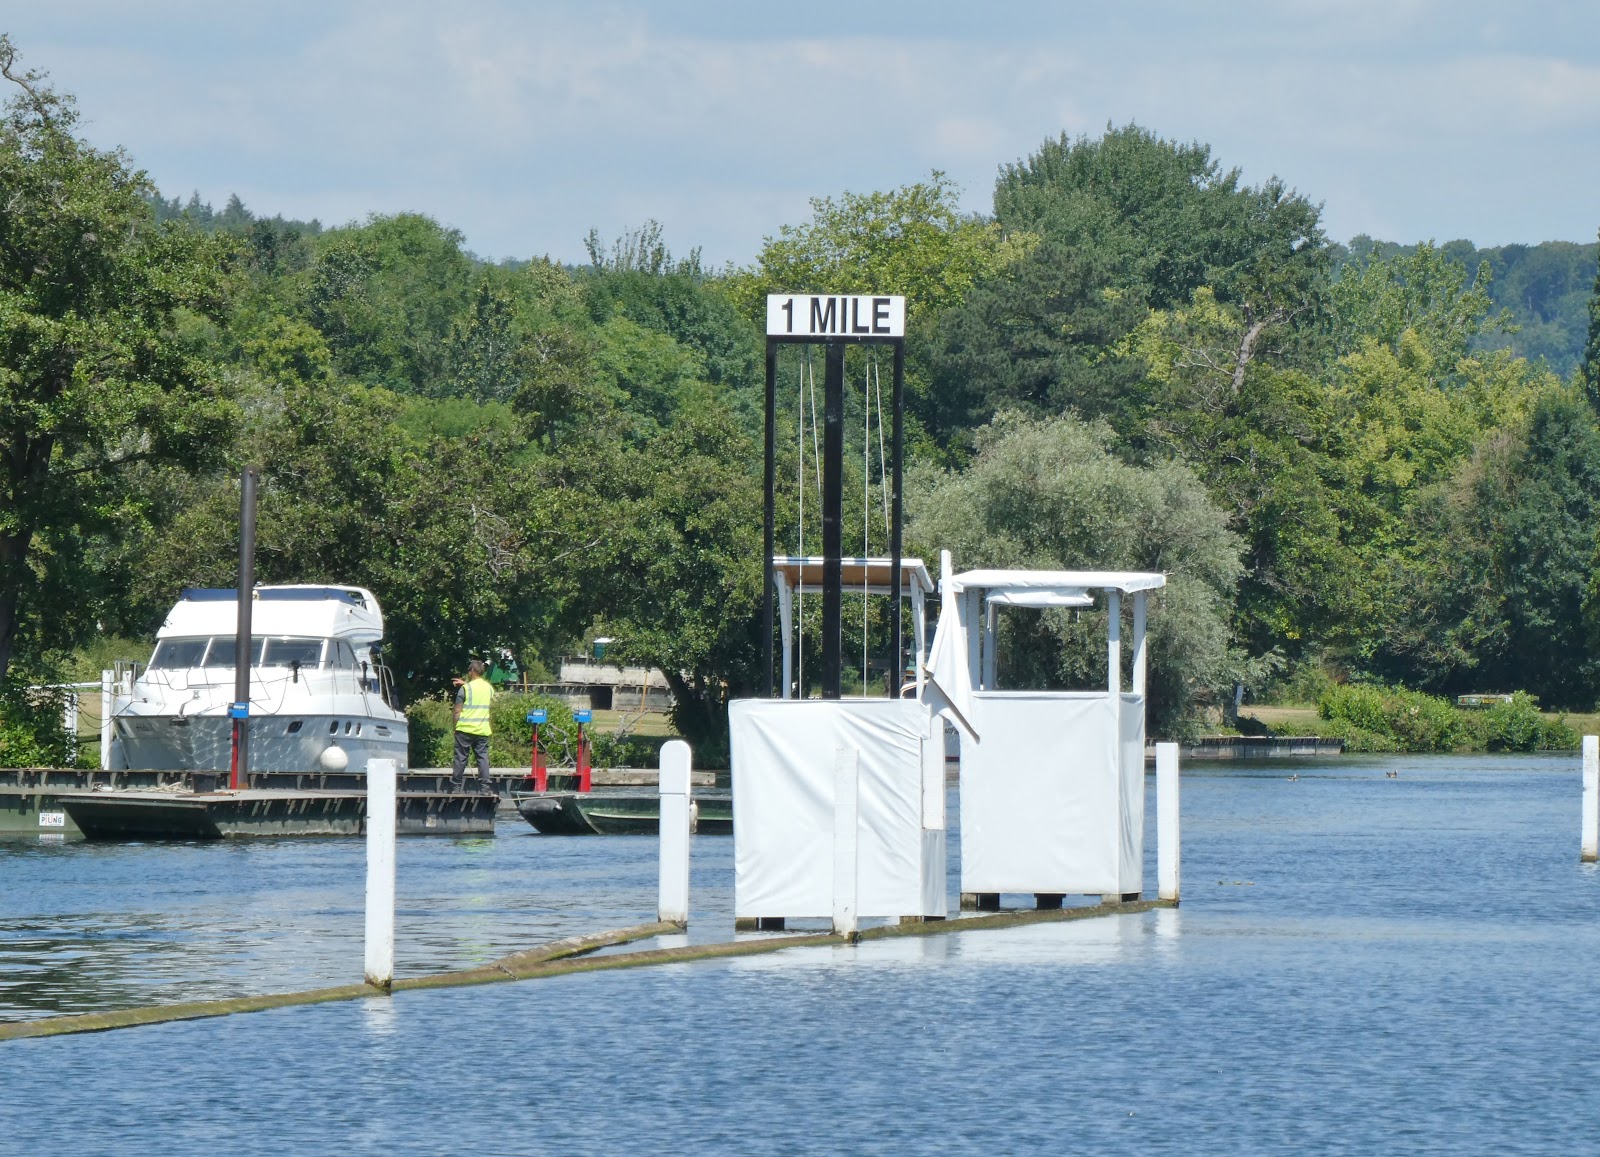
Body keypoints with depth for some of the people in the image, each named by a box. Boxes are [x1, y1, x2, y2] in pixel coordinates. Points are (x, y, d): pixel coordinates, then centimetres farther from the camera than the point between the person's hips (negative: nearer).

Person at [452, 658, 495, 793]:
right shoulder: (489, 688, 8)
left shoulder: (465, 688, -8)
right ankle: (485, 786, -4)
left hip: (465, 729, -4)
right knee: (483, 758, 3)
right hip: (483, 730, 4)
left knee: (460, 758, 2)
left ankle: (456, 786, 5)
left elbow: (457, 711, -7)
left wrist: (455, 727, 2)